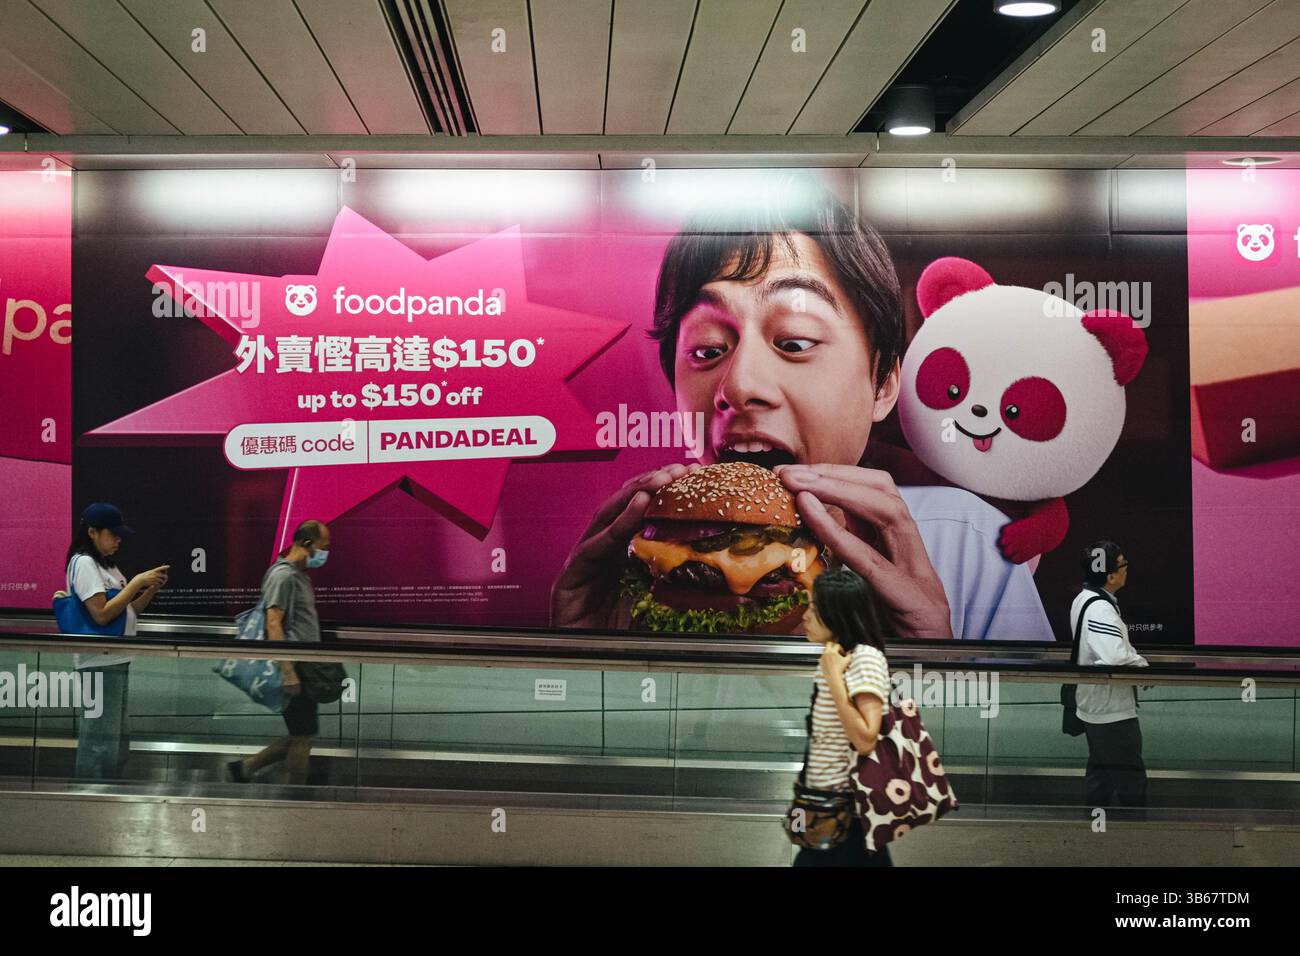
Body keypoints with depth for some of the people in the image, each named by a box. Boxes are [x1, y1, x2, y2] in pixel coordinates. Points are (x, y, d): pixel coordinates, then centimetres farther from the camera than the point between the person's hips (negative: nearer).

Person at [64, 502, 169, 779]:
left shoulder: (107, 564, 15)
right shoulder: (84, 563, -12)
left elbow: (127, 611, 16)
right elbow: (102, 614, -22)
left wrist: (152, 588, 1)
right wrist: (138, 582, -18)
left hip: (117, 660, 10)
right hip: (99, 662, -10)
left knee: (118, 735, 15)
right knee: (100, 738, -7)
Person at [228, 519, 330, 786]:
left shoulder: (300, 576, 17)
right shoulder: (283, 576, -14)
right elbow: (273, 625, -22)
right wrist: (288, 673, -27)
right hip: (293, 668, -10)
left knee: (301, 736, 13)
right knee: (303, 736, -3)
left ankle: (244, 768, 21)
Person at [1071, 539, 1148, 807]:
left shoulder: (1084, 599, 6)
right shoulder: (1101, 609, -26)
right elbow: (1116, 657, -36)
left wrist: (1136, 659, -1)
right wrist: (1142, 665, -17)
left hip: (1093, 706, 10)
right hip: (1113, 710, -10)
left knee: (1099, 771, 20)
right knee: (1131, 778, 1)